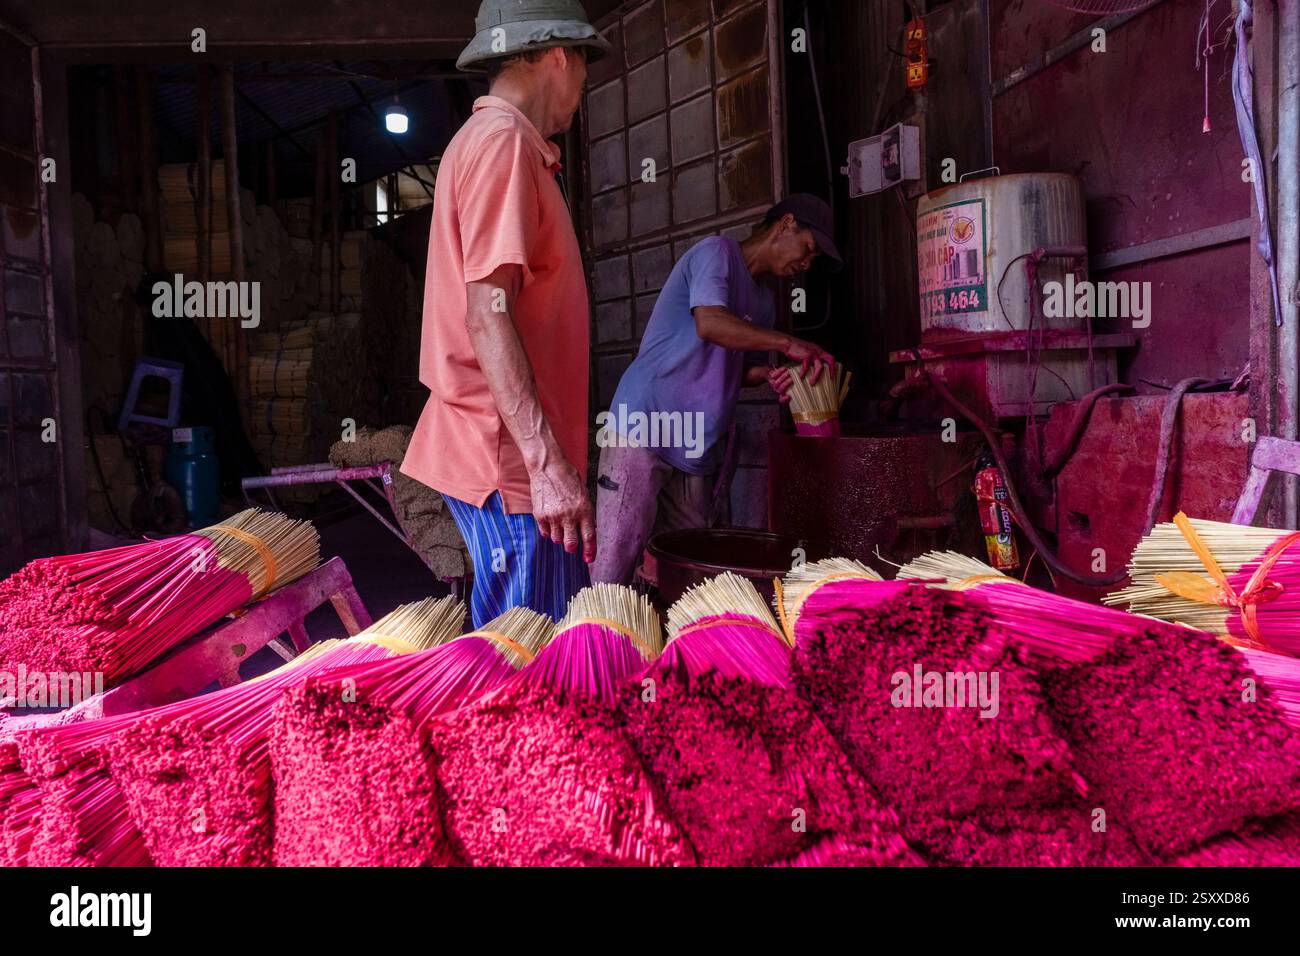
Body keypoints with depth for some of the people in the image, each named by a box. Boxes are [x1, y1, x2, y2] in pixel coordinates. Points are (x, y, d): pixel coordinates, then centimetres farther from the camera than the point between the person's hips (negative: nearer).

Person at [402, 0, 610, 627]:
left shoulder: (489, 141, 20)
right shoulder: (503, 142, -10)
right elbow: (487, 316, -20)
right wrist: (548, 463, -24)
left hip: (519, 455, 10)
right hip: (513, 459, -10)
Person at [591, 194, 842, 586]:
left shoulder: (764, 301, 23)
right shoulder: (717, 251, -3)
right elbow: (710, 323, -21)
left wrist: (766, 373, 3)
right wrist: (788, 344, -16)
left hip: (694, 451, 9)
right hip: (642, 430, -9)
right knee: (613, 567, -11)